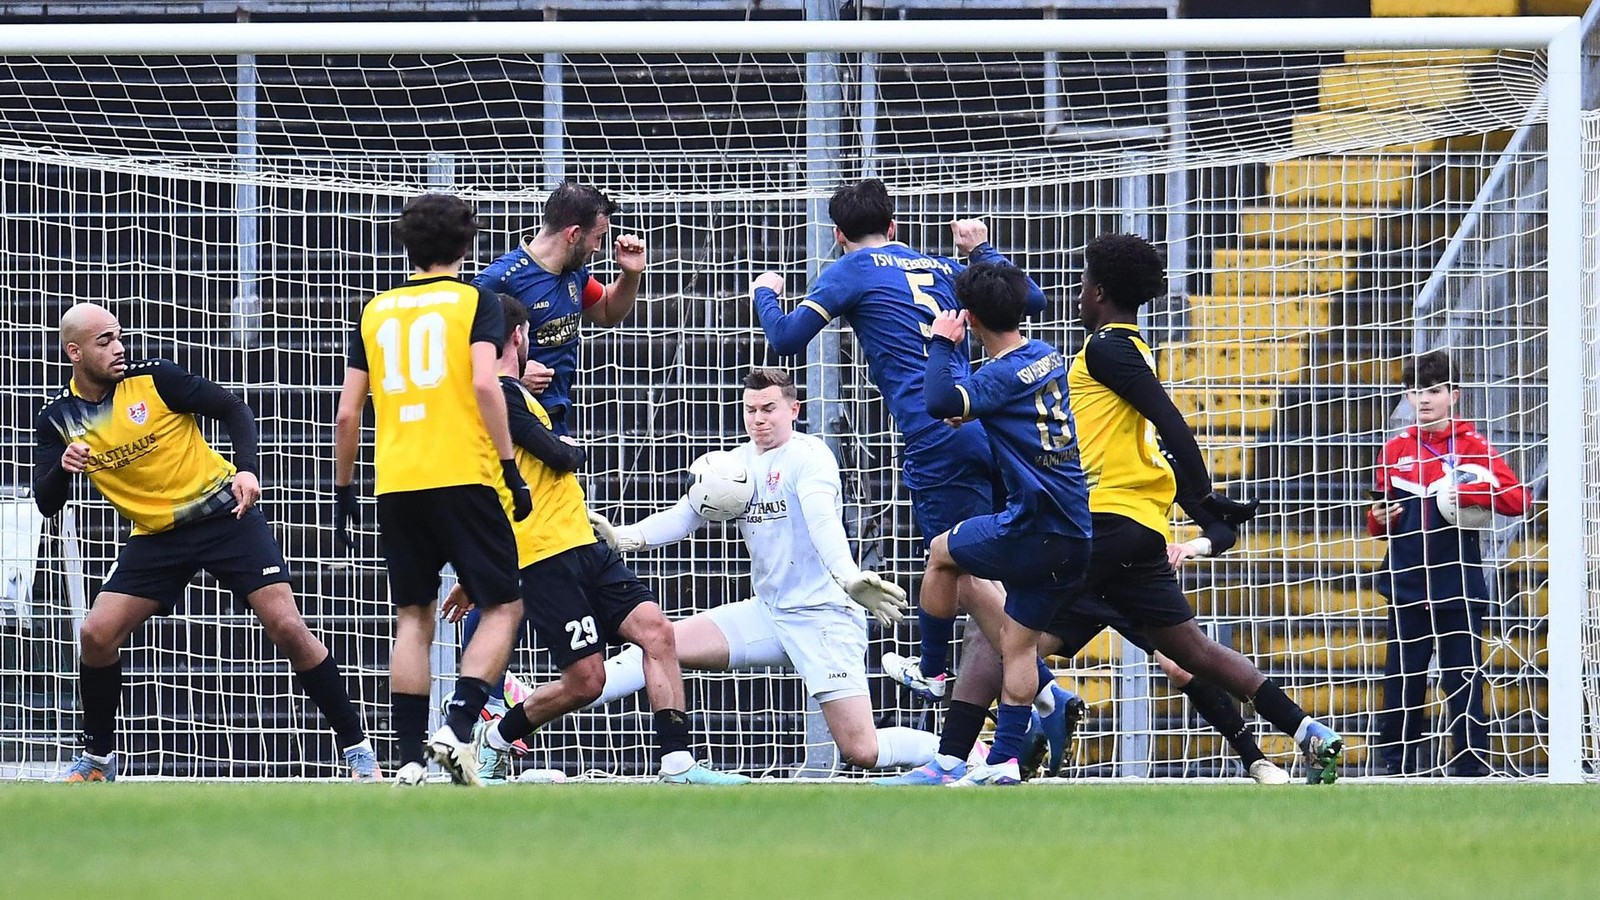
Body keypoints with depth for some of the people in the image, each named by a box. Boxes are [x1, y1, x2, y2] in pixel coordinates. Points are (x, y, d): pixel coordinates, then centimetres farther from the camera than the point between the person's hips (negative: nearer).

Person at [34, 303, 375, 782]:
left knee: (287, 627, -13)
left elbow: (233, 409, -6)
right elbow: (46, 503, -4)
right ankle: (97, 757, 11)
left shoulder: (153, 378, -11)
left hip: (224, 514, -3)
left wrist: (247, 469, -22)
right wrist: (63, 469, -25)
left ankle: (356, 747, -5)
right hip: (156, 537, 3)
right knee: (96, 635, -9)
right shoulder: (58, 419, -2)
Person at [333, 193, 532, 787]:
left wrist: (343, 489, 21)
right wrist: (511, 467, -8)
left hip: (395, 484, 4)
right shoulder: (476, 303, 4)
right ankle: (458, 727, -13)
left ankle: (410, 758, 1)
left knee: (413, 619, 9)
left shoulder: (376, 311, 14)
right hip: (463, 474, -4)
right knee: (502, 608, 5)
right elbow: (485, 385, -11)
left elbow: (347, 412, 12)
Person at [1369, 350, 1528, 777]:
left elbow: (1517, 498, -10)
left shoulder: (1471, 445, 0)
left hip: (1458, 585, -3)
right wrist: (1379, 519, -4)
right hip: (1407, 585, 3)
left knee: (1463, 679, -3)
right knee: (1402, 680, 4)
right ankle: (1398, 767, 11)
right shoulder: (1395, 449, 10)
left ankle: (1471, 768, 1)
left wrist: (1466, 493, -21)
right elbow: (1383, 515, 19)